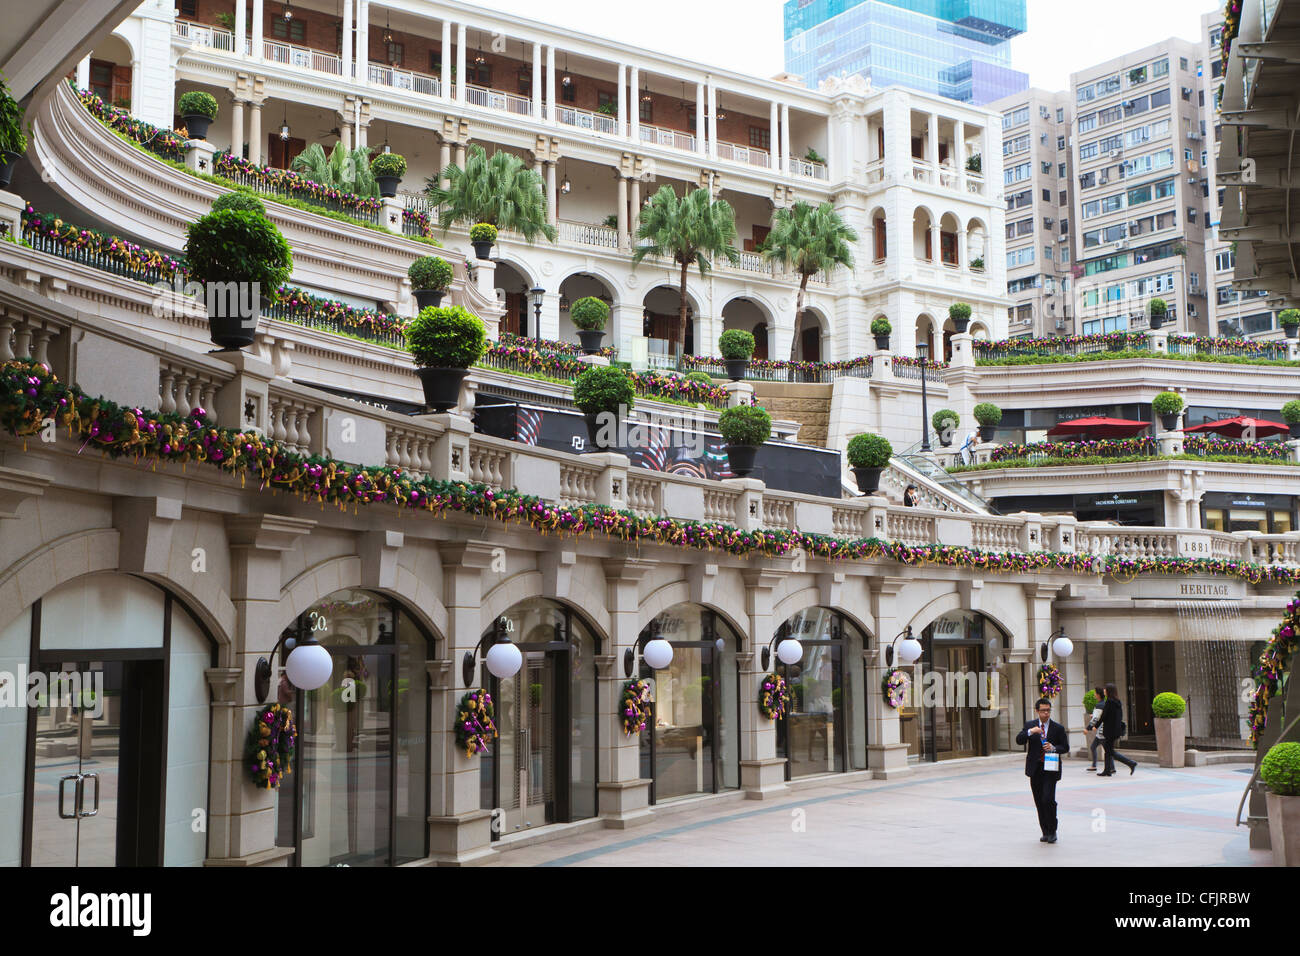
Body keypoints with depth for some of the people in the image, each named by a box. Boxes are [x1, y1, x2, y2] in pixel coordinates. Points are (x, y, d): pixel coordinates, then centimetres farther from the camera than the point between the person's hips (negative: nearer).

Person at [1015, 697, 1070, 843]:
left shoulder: (1058, 728, 3)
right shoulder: (1030, 726, 7)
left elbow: (1065, 747, 6)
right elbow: (1019, 741, -4)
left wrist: (1053, 748, -14)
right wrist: (1030, 732, -20)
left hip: (1050, 769, -3)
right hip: (1035, 769, 3)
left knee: (1048, 799, -15)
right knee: (1039, 802, 7)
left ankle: (1052, 831, 0)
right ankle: (1045, 832, 18)